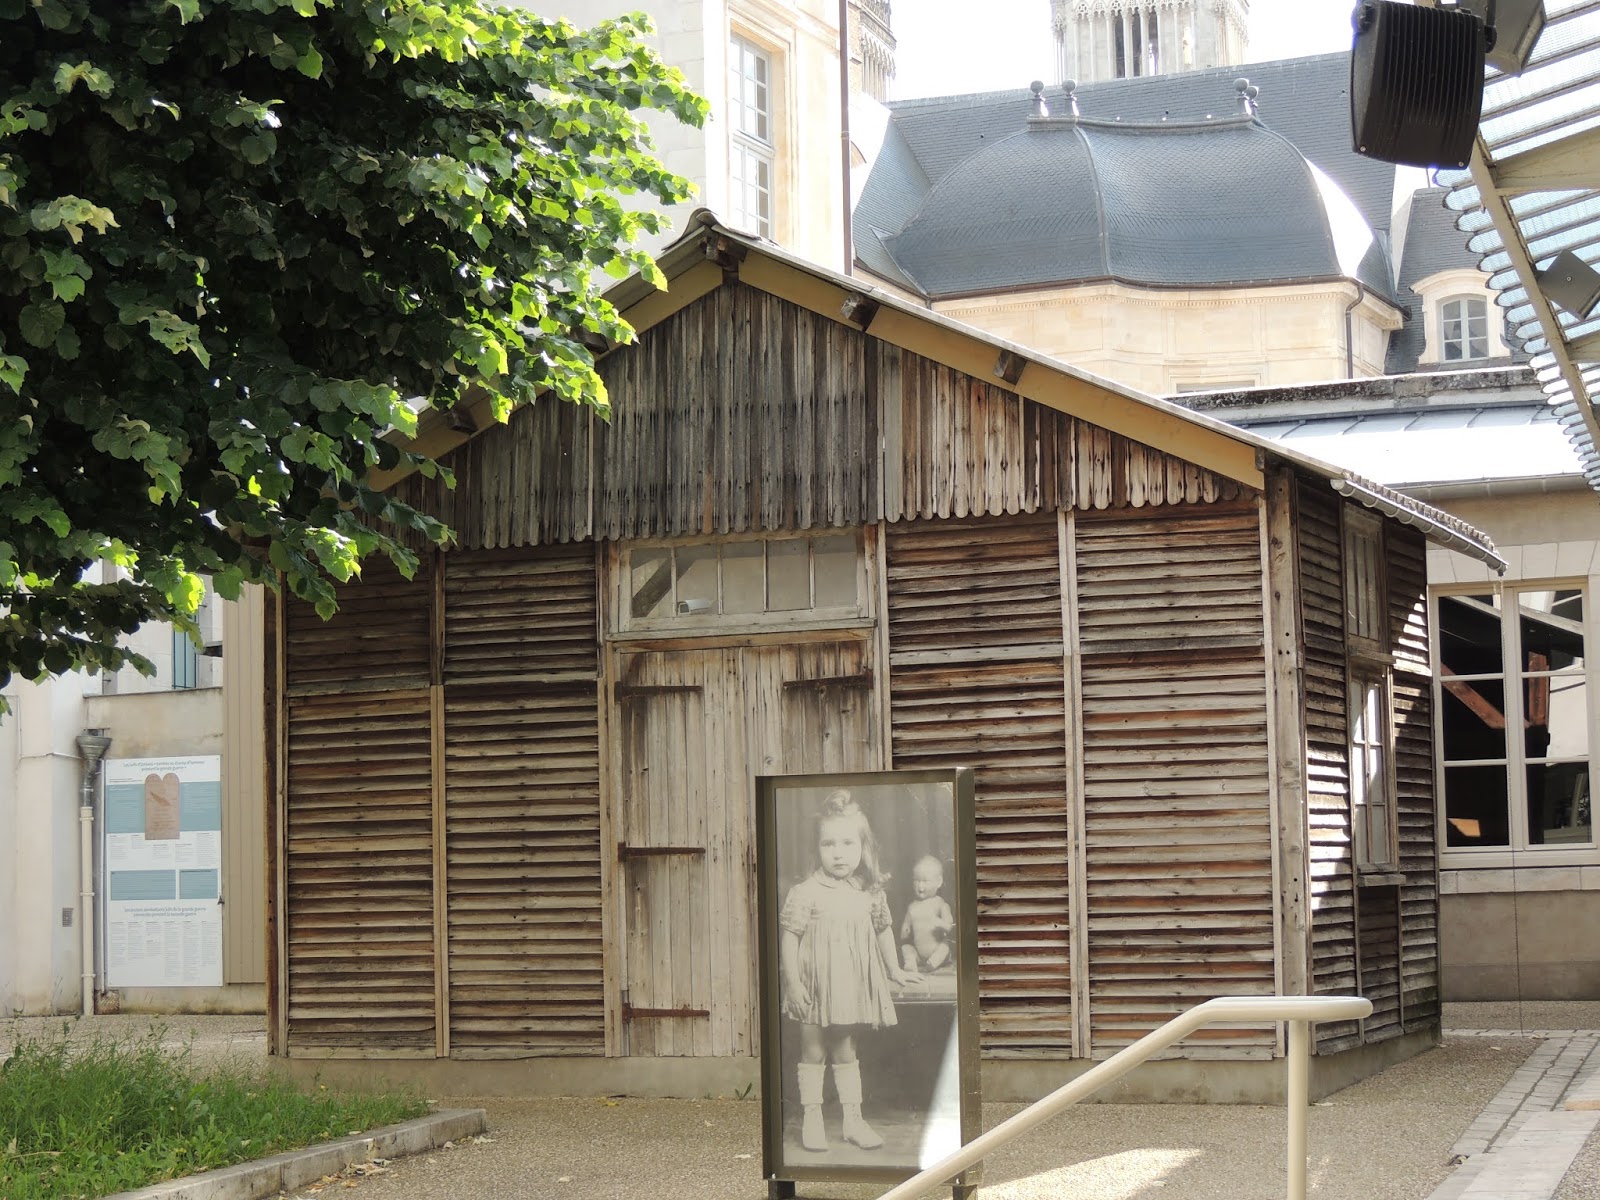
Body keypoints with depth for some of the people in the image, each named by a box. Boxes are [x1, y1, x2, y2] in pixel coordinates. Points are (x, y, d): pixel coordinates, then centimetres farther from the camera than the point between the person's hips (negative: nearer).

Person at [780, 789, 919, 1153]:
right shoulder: (805, 892, -14)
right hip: (815, 984, -4)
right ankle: (811, 1118, 16)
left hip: (853, 984, 4)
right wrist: (792, 982, -15)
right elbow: (789, 936, -12)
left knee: (846, 1051, 14)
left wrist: (894, 970, 22)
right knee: (813, 1051, 7)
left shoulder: (871, 893, 0)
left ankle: (852, 1119, 19)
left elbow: (883, 929, 15)